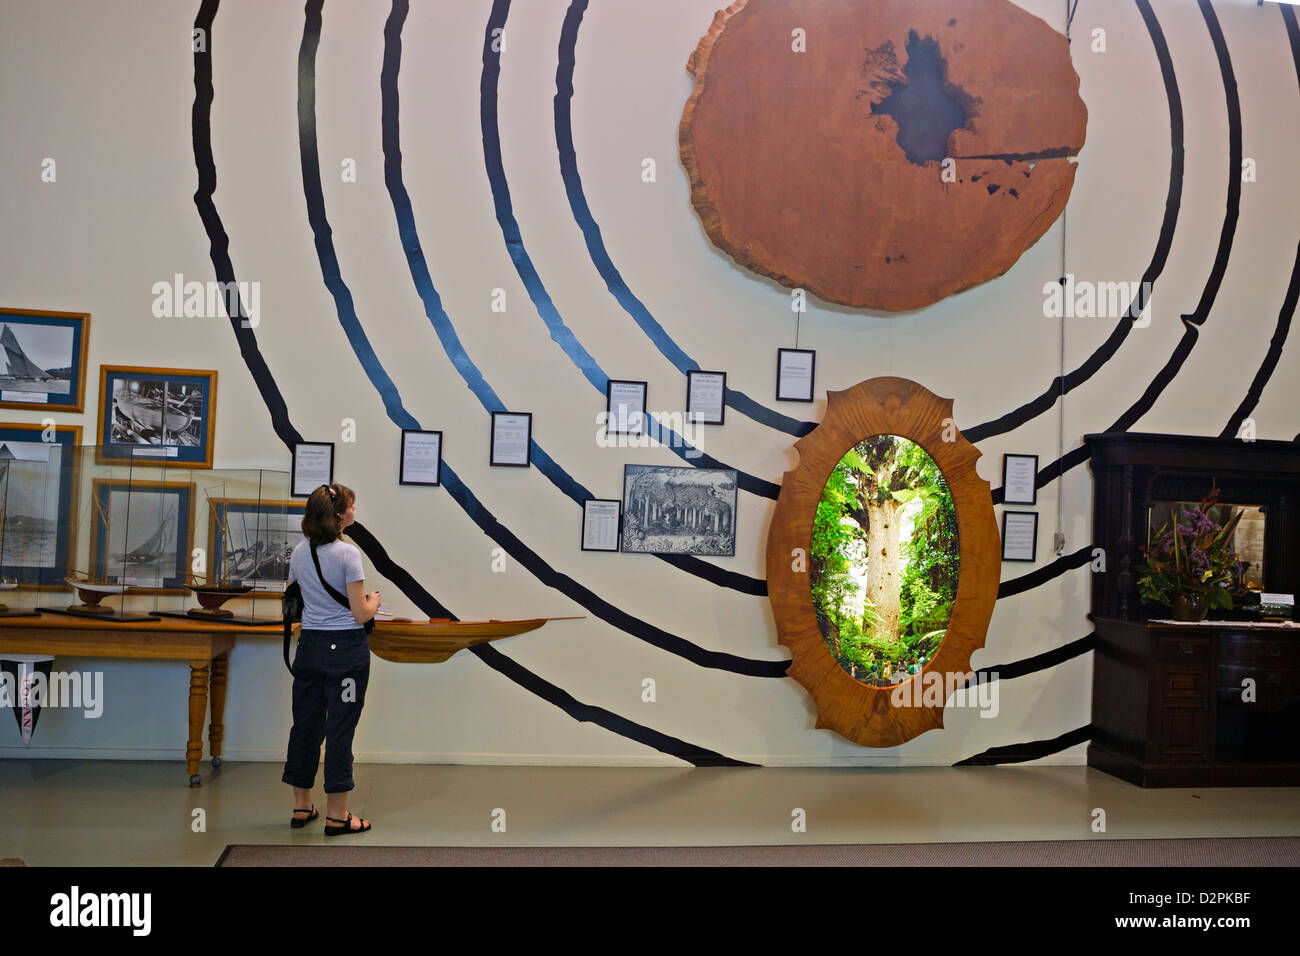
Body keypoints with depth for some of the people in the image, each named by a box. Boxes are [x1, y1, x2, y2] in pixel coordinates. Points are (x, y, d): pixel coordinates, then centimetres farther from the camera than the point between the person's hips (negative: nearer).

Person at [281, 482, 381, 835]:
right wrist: (374, 600, 6)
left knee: (305, 724, 14)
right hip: (346, 648, -6)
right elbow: (361, 614, -15)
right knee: (340, 728, 1)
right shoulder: (348, 554, -14)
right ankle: (336, 815, 7)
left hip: (309, 646, 6)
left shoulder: (299, 554, 5)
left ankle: (301, 806, 24)